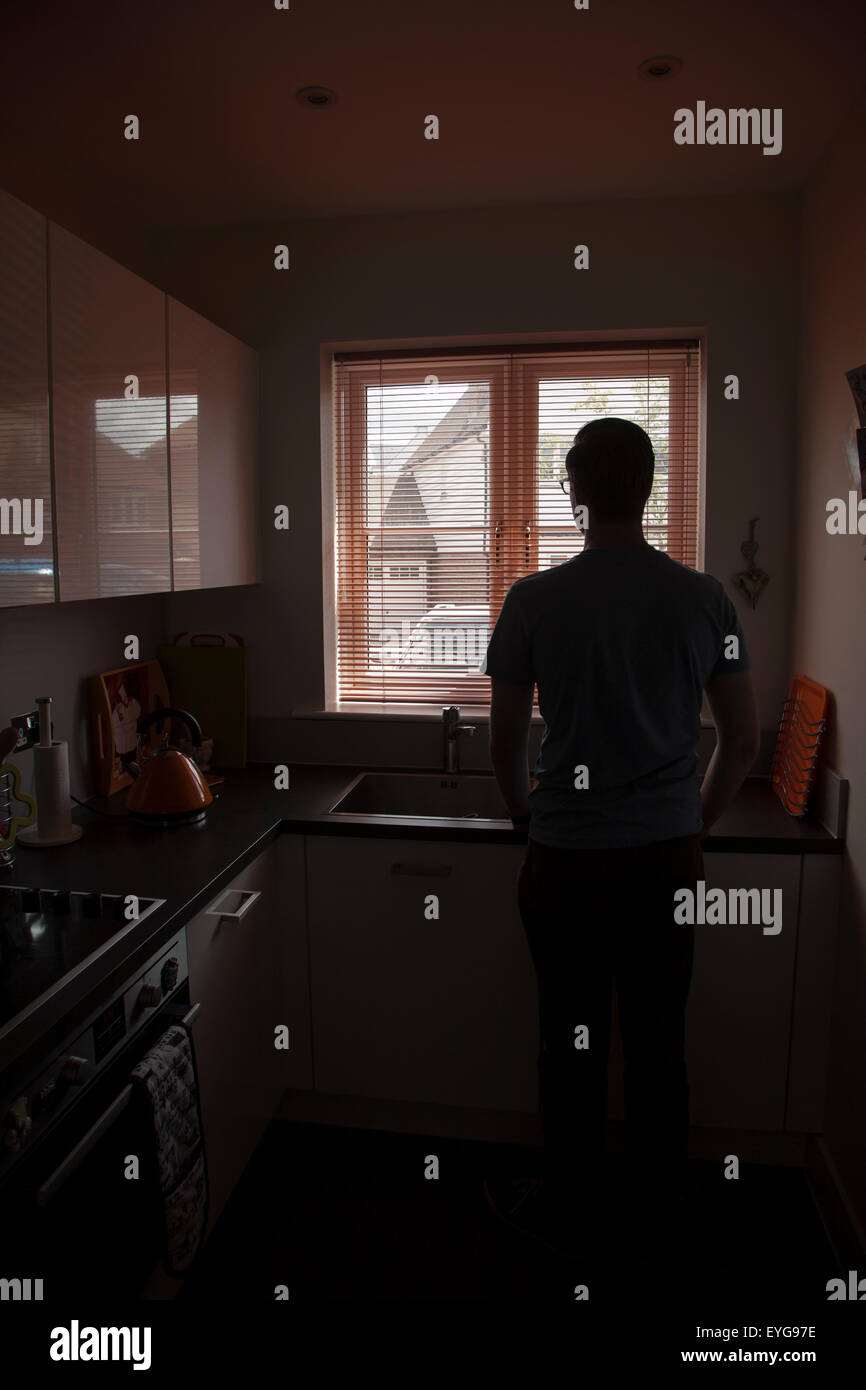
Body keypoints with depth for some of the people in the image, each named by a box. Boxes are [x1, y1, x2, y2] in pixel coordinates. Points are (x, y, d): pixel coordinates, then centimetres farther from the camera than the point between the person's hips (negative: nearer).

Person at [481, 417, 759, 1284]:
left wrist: (525, 815, 14)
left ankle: (574, 1215, 31)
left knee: (573, 1042, 13)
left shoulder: (535, 600, -10)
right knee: (659, 1041, 17)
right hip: (669, 854, 3)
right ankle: (655, 1211, 36)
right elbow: (743, 741, 3)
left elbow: (505, 740, -3)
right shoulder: (705, 599, -3)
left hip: (568, 856, -2)